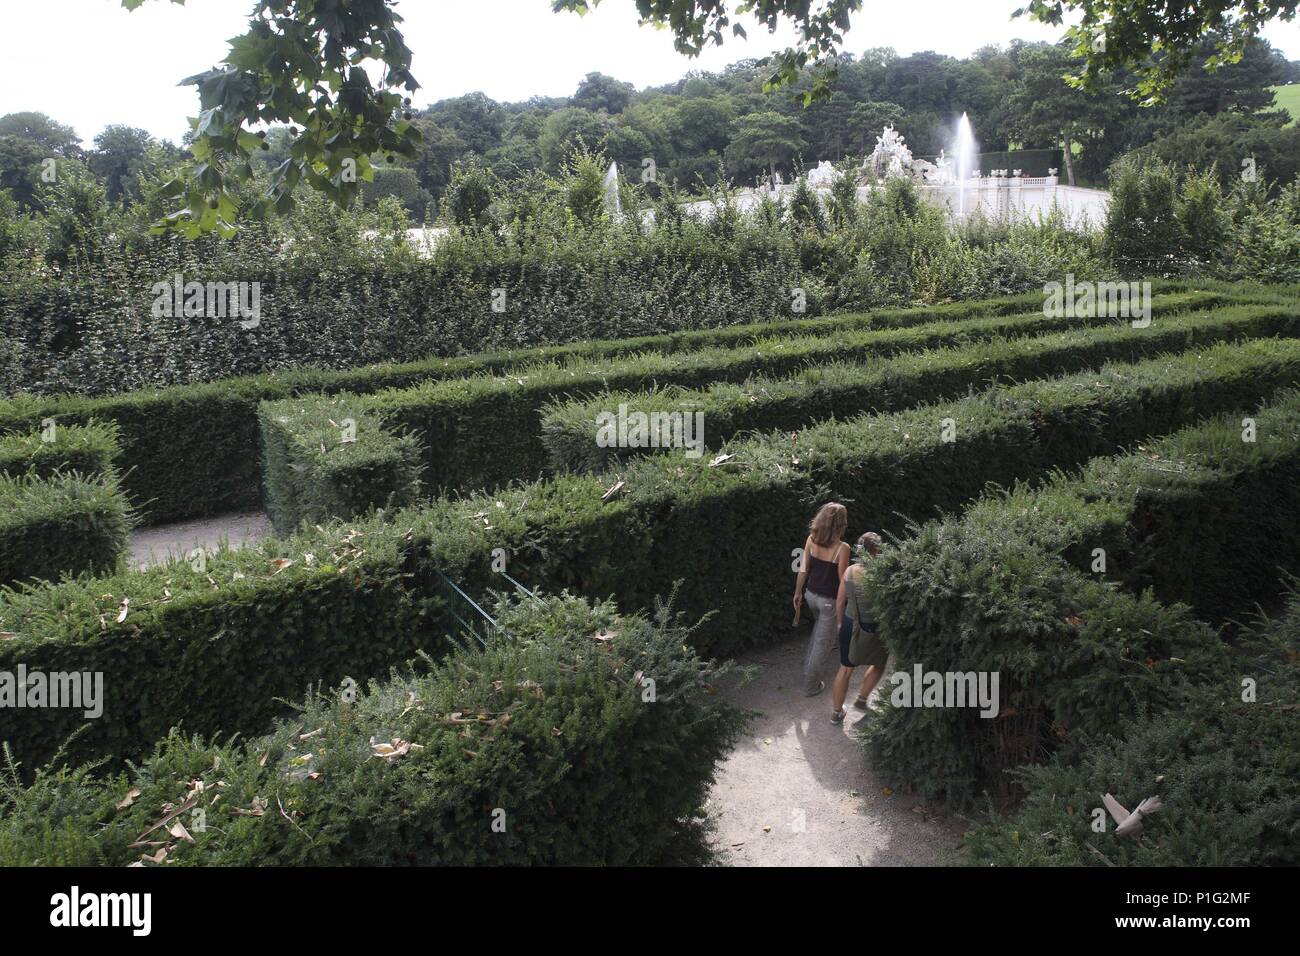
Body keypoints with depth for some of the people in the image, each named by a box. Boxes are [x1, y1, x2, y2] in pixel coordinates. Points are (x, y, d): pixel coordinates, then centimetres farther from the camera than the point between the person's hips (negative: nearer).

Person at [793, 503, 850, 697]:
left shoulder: (811, 540, -10)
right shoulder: (842, 548, -25)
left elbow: (803, 570, -1)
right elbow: (843, 580, -17)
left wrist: (798, 592, 11)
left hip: (811, 594, 6)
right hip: (829, 600, -5)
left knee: (819, 625, 34)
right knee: (823, 642, 11)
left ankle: (810, 665, 44)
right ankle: (811, 685, 22)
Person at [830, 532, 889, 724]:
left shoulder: (850, 571, -9)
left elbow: (840, 602, 2)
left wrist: (841, 622, 18)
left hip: (850, 626, 4)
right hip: (873, 629, -4)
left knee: (845, 669, 19)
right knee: (878, 664, 28)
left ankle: (836, 712, 29)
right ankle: (862, 699, 38)